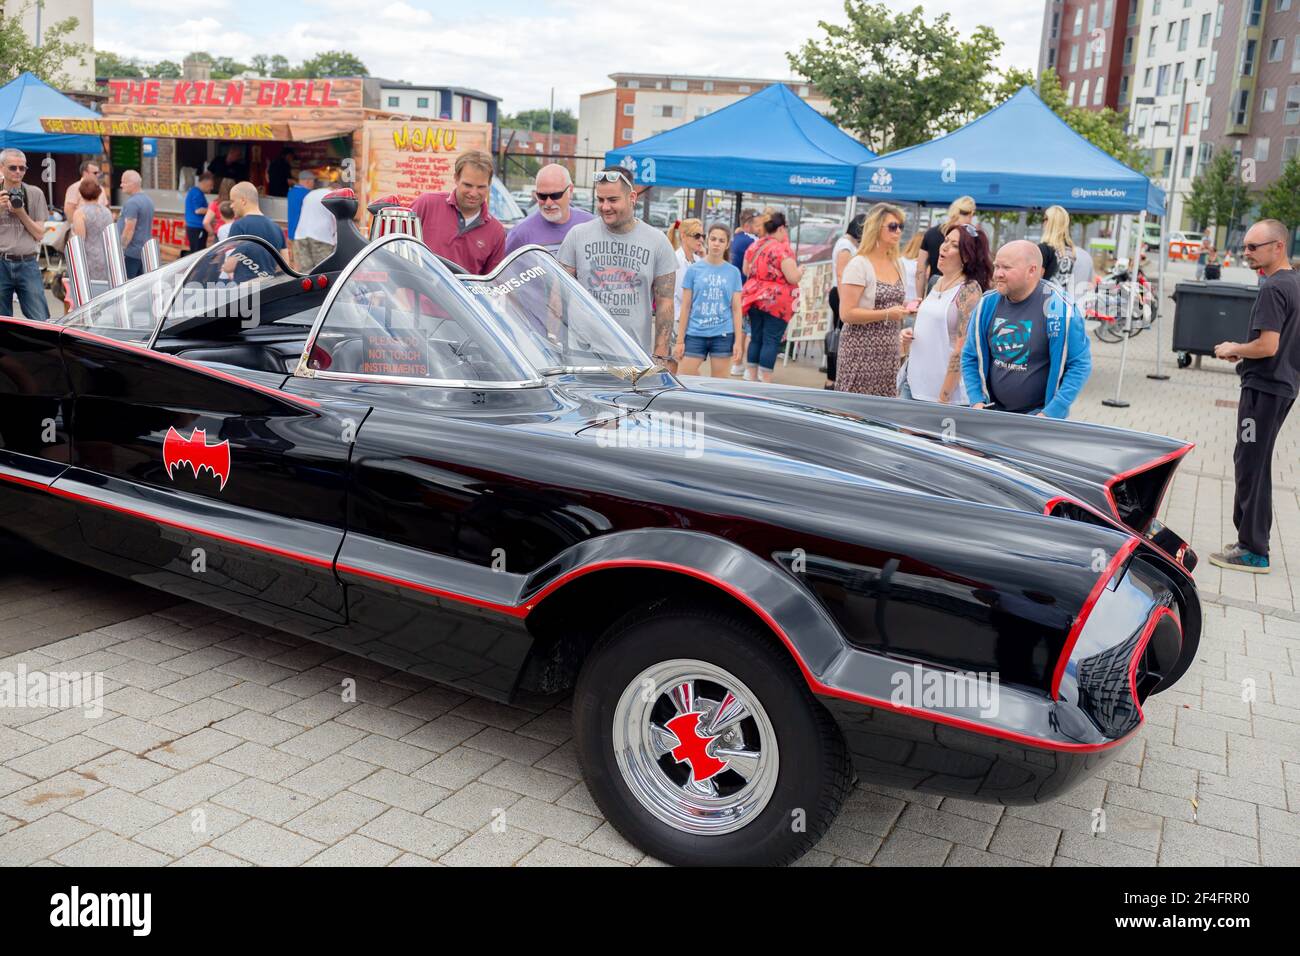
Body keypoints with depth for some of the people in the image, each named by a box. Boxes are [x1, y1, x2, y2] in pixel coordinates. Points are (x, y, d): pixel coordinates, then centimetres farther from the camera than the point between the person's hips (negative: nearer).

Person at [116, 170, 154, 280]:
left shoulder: (131, 203, -15)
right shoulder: (148, 200, 13)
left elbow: (129, 230, -19)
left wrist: (121, 249, -14)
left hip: (131, 253, -9)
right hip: (144, 250, 9)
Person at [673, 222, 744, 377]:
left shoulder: (733, 272, 5)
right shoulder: (694, 269, 3)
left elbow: (736, 309, 6)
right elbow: (686, 307, 4)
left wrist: (738, 341, 0)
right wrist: (680, 340, 0)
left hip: (723, 335, 1)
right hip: (695, 335, 0)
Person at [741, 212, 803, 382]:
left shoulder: (753, 247, 8)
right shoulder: (783, 249, -14)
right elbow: (793, 278, -17)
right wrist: (800, 271, 2)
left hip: (755, 299, 7)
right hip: (776, 302, -7)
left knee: (756, 338, 14)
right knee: (771, 341, -2)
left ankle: (750, 377, 19)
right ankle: (765, 381, -2)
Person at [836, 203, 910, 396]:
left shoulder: (897, 265, 13)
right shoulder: (859, 265, -9)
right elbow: (846, 313, -16)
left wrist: (906, 308, 5)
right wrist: (886, 314, -22)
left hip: (889, 350, 7)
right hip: (861, 350, -7)